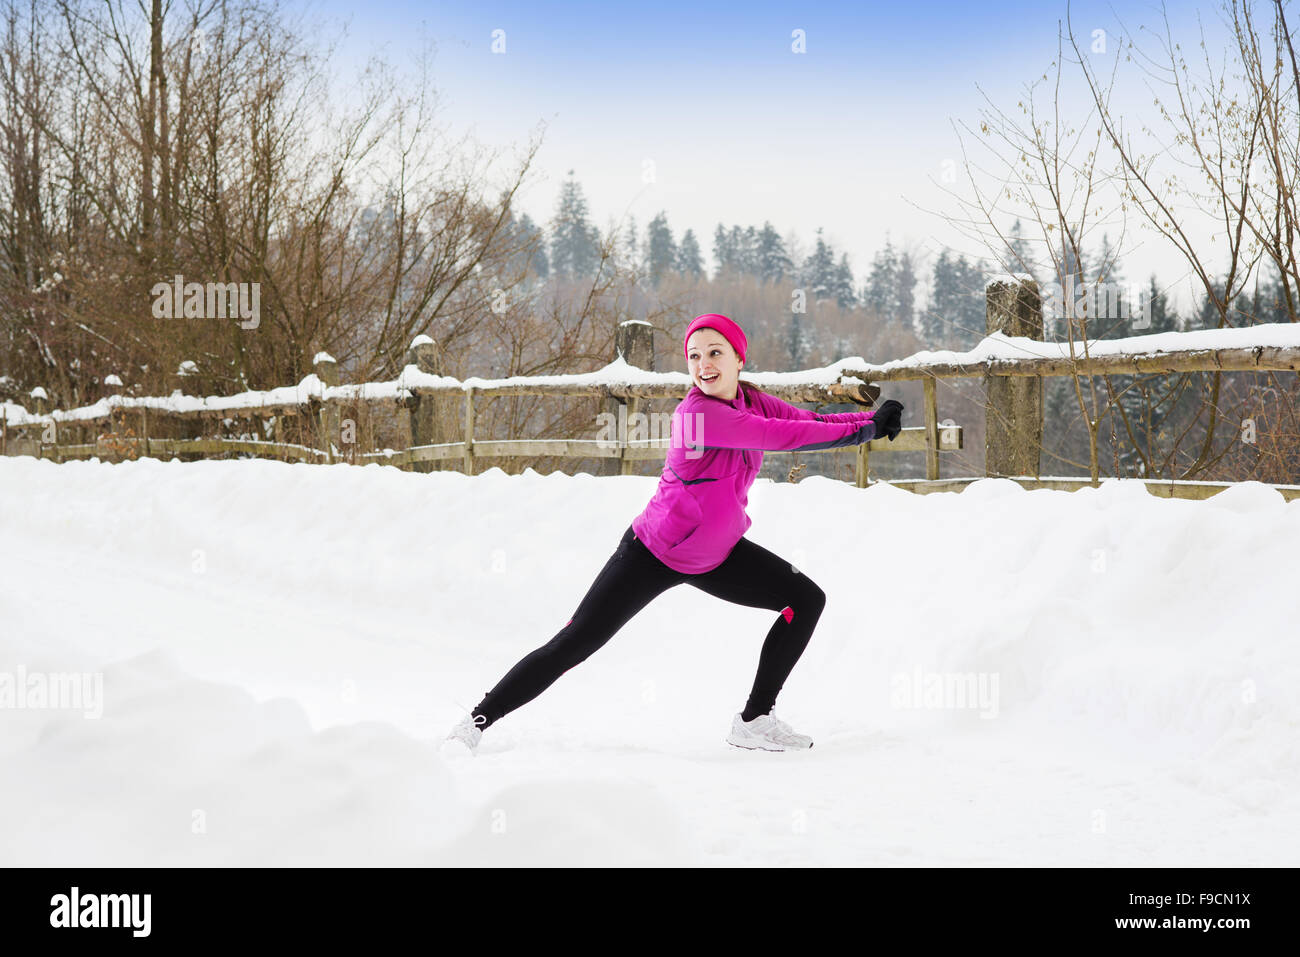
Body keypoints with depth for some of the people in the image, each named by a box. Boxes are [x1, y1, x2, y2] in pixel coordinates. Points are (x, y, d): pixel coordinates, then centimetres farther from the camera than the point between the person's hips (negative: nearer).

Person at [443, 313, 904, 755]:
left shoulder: (752, 401, -5)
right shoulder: (696, 413, -28)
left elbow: (809, 422, -8)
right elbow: (784, 436, -32)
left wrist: (874, 417, -25)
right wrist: (862, 430, -28)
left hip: (717, 553, 7)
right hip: (653, 554, -7)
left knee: (807, 600, 1)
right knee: (571, 646, -9)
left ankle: (754, 721, 6)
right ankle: (477, 721, 5)